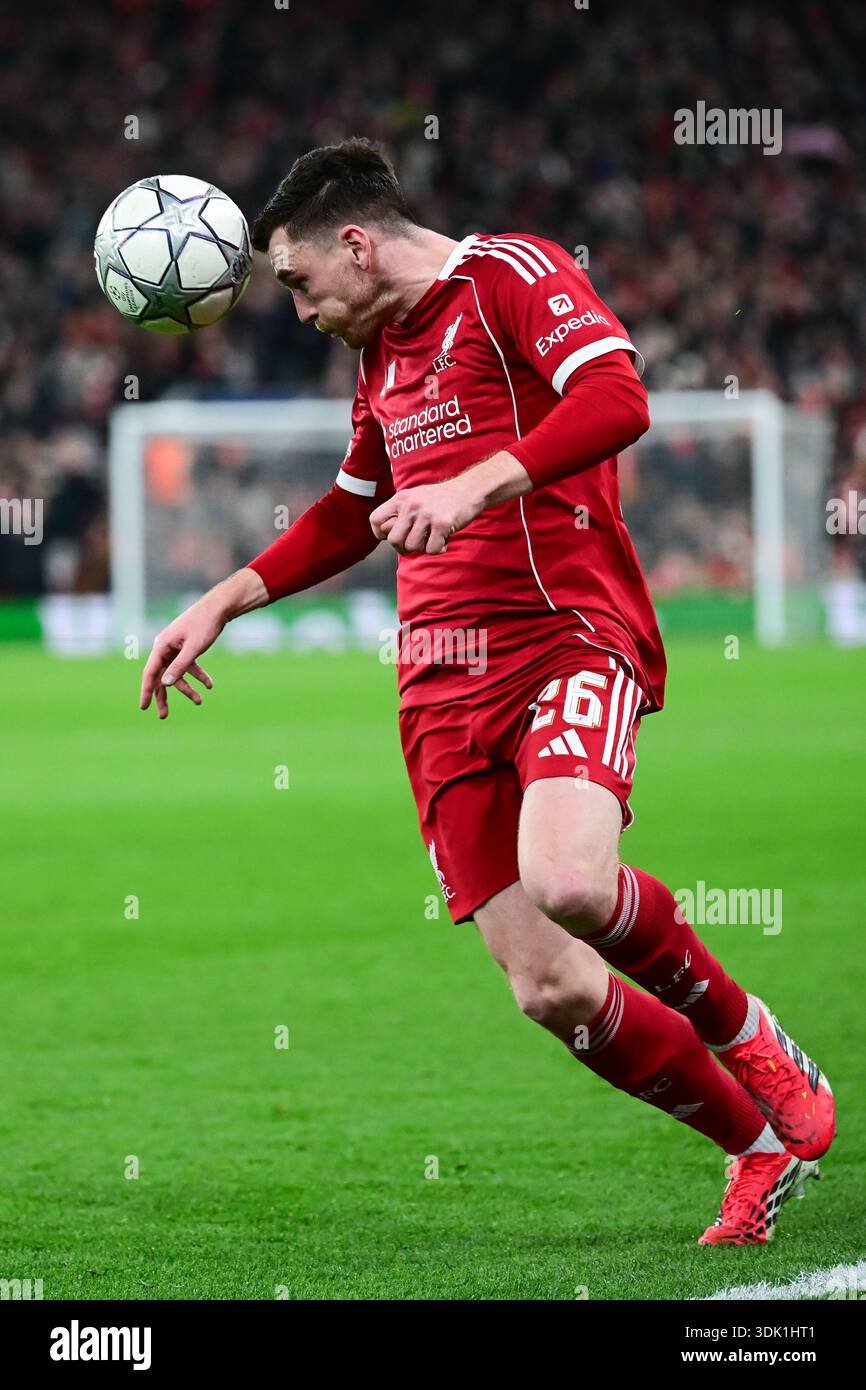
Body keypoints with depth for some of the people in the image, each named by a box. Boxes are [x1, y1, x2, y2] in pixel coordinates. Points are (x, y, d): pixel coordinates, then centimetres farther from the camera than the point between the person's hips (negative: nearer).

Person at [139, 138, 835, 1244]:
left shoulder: (513, 276, -2)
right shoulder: (382, 356, 23)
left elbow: (617, 399, -20)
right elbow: (350, 516, 39)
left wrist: (477, 485, -29)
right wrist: (222, 603, 33)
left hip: (571, 634, -7)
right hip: (445, 688, 7)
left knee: (568, 882, -34)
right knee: (550, 986, -7)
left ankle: (745, 1036, -4)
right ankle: (762, 1145, 12)